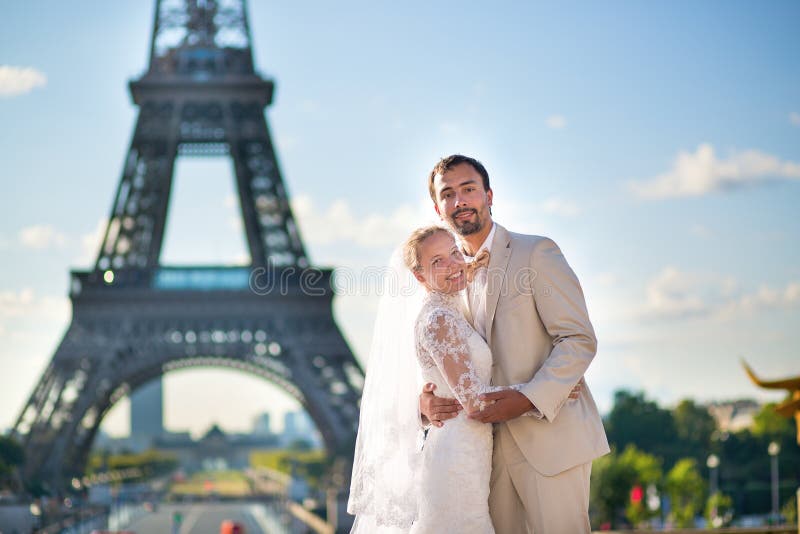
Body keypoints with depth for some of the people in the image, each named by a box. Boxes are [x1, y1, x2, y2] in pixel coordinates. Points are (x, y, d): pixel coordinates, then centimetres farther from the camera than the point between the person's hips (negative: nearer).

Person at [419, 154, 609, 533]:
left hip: (549, 437, -6)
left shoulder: (537, 253, -3)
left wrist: (528, 398, -22)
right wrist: (425, 401, -6)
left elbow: (580, 339, -10)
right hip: (492, 445, 6)